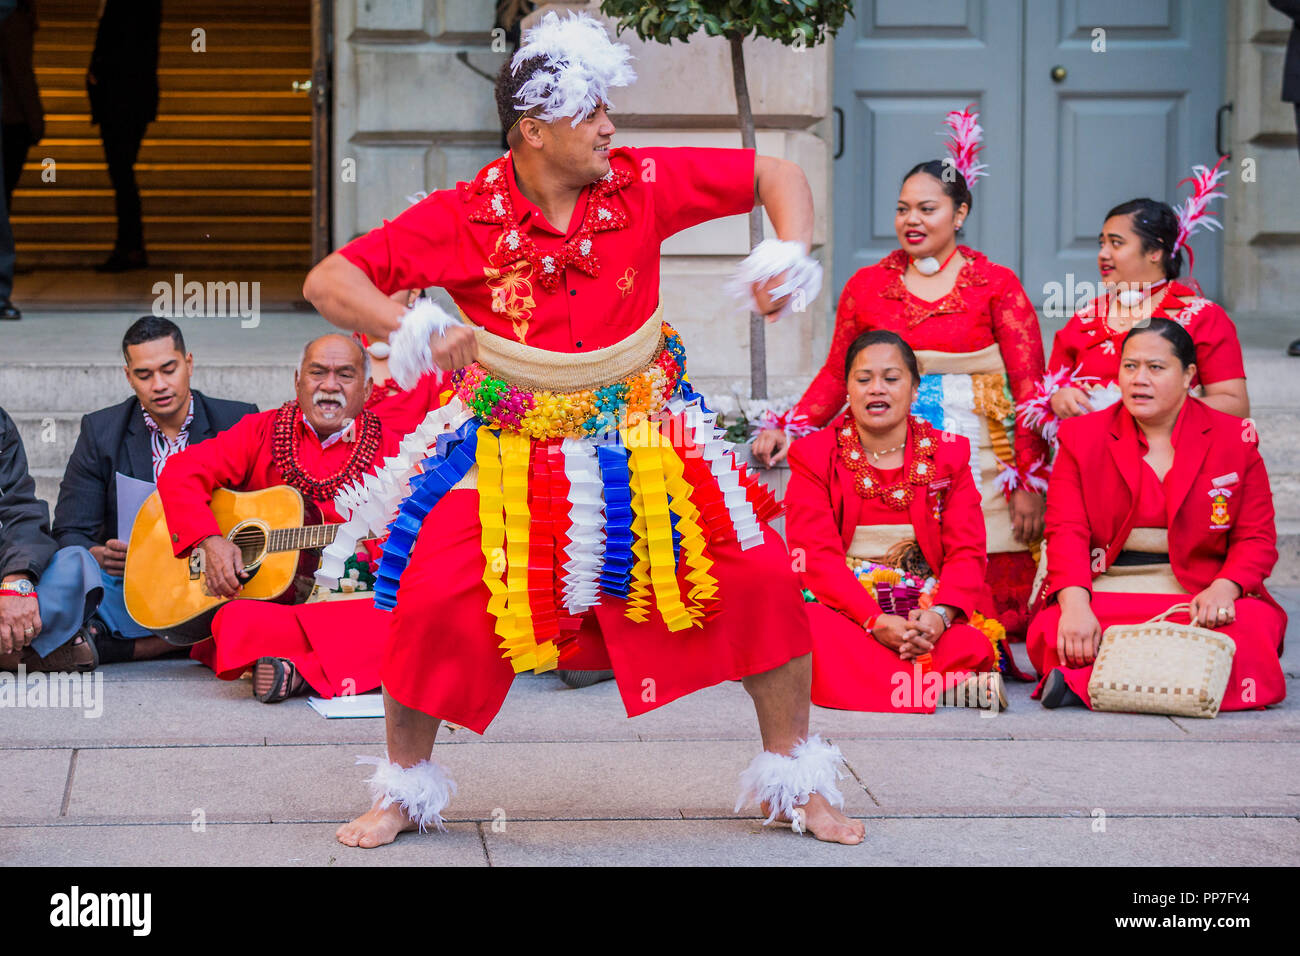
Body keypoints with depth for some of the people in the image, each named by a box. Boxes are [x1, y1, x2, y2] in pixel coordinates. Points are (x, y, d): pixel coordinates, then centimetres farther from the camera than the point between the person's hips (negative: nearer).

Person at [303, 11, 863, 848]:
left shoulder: (642, 183, -7)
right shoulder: (465, 216, -12)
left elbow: (777, 175, 1)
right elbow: (328, 282, -12)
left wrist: (791, 254, -17)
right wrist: (406, 329, -29)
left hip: (643, 440, 2)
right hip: (512, 450, -1)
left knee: (760, 575, -7)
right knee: (434, 601, -14)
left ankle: (793, 777, 13)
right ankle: (406, 787, 12)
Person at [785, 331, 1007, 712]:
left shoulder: (948, 454, 11)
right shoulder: (813, 456, 6)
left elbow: (967, 551, 2)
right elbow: (816, 556, -6)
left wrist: (940, 614, -21)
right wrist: (875, 621, -23)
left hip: (929, 610, 0)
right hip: (842, 607, 0)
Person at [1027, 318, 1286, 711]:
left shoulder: (1234, 439, 9)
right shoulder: (1082, 436, 10)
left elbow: (1255, 538, 6)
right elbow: (1066, 531, -1)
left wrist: (1223, 588, -16)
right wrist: (1074, 602, -21)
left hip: (1199, 596, 1)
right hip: (1104, 597, -1)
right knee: (1050, 633, -34)